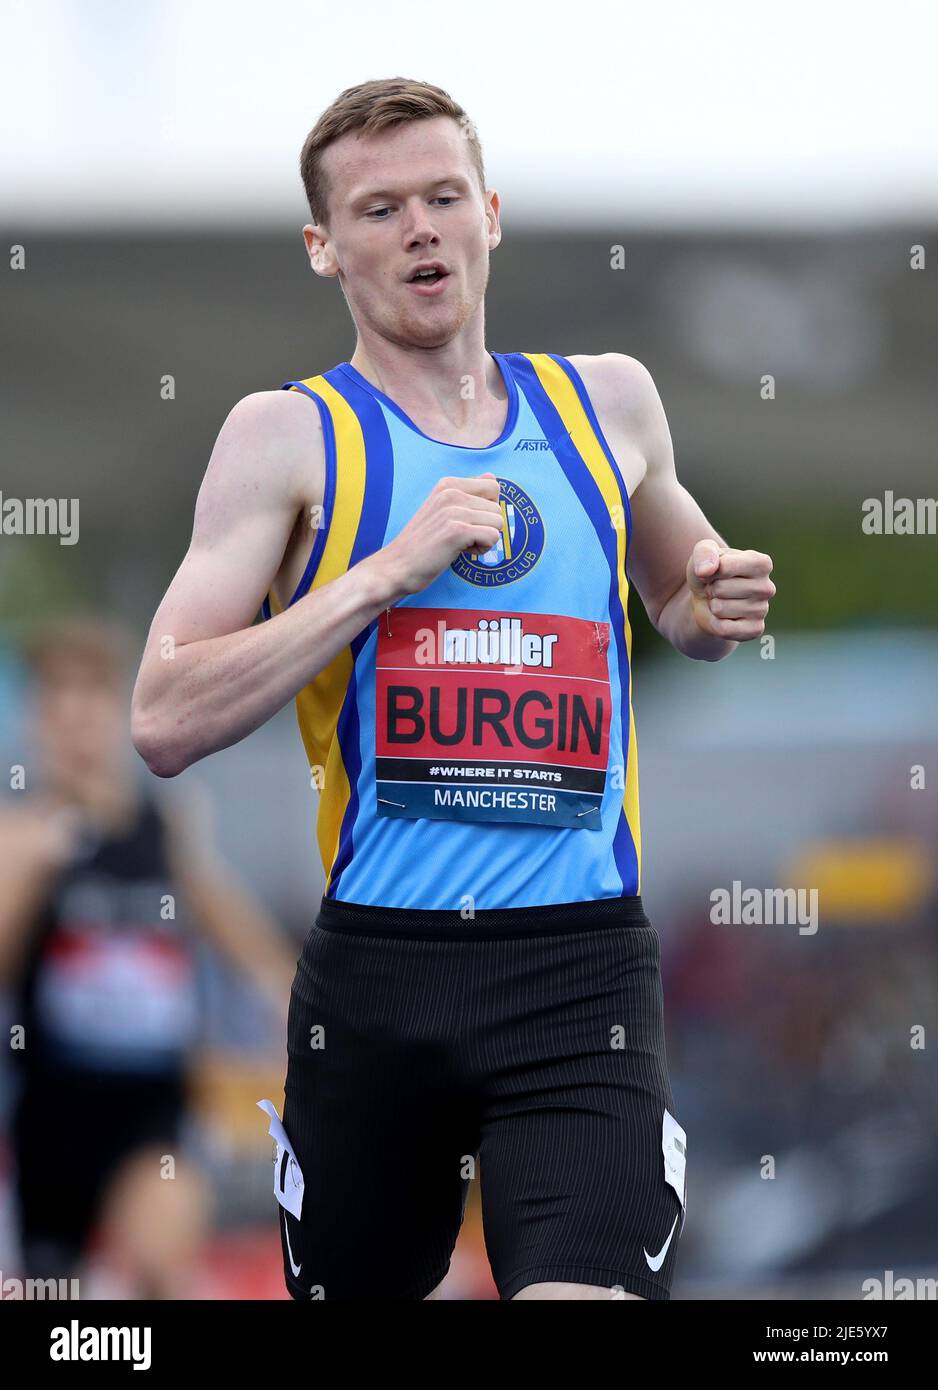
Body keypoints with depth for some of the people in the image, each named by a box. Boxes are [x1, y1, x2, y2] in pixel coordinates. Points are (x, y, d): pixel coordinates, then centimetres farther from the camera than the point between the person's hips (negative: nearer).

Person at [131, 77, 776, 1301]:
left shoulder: (607, 401, 12)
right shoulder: (290, 436, 2)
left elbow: (675, 596, 32)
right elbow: (166, 725, -8)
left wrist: (715, 611, 8)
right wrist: (392, 568, -13)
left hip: (582, 970, 1)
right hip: (378, 970, -1)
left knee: (585, 1292, -21)